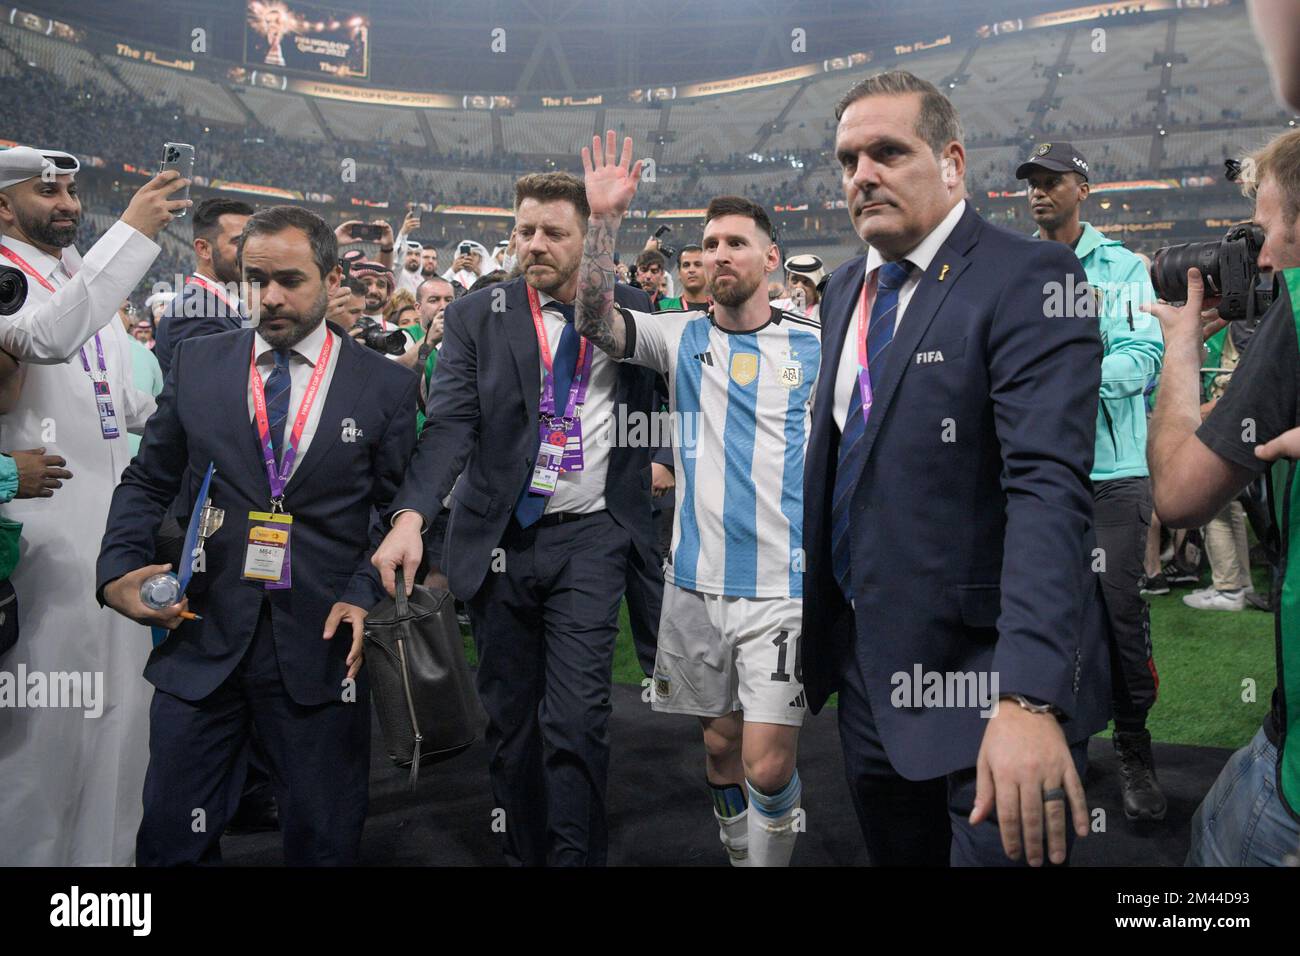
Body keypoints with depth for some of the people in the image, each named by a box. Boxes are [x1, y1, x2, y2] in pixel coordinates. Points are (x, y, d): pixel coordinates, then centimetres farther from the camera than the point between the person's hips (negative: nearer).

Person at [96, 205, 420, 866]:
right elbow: (147, 482, 11)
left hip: (322, 641, -1)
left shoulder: (386, 386, 0)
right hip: (200, 636, 2)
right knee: (172, 837, 9)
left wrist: (364, 594, -11)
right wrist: (119, 569, -4)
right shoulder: (197, 364, 6)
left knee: (322, 840, 11)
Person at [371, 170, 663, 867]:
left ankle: (577, 854, 6)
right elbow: (449, 424, -11)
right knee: (509, 718, 12)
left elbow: (660, 396, 17)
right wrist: (411, 515, -25)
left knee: (577, 719, -9)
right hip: (498, 539, 1)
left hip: (590, 536, -1)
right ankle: (522, 850, 29)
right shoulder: (476, 316, 1)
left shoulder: (630, 310, 5)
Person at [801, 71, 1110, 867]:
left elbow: (1049, 489, -26)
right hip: (867, 665, 7)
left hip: (985, 671, -7)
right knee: (893, 852, 21)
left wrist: (1029, 698, -36)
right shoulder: (845, 290, 10)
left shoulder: (1028, 280, -14)